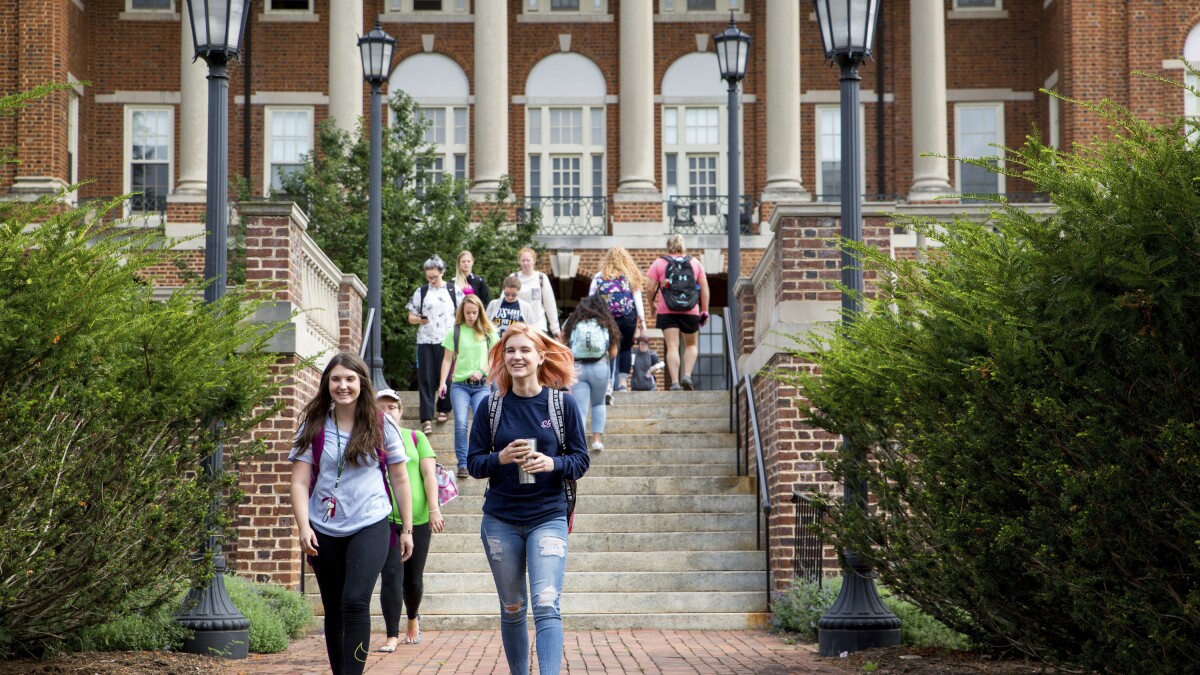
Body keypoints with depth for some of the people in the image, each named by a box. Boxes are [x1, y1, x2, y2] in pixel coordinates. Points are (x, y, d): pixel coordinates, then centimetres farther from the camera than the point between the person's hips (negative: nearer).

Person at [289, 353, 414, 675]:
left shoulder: (380, 426, 0)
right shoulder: (314, 426, 2)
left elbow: (399, 479, 7)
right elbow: (300, 482, -2)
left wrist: (407, 529, 6)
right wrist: (303, 527, -15)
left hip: (370, 527, -2)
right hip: (325, 531, 2)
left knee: (355, 602, -18)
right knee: (334, 611, 10)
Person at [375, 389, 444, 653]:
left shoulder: (416, 437, 7)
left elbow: (429, 474, 1)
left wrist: (434, 509, -8)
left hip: (418, 518, 1)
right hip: (384, 519, -1)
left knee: (414, 579, 8)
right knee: (391, 574, -13)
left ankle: (413, 617, 38)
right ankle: (393, 636, -8)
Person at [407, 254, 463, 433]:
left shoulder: (454, 291, 5)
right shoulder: (421, 292, 9)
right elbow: (411, 317, 11)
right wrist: (418, 319, -12)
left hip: (448, 340, -1)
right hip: (426, 341, 1)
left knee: (446, 377, 3)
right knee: (426, 379, -5)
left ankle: (443, 409, 26)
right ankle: (427, 419, -7)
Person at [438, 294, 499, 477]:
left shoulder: (488, 332, 8)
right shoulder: (455, 331, 6)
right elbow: (447, 359, 7)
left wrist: (482, 371, -8)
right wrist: (443, 383, -3)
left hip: (481, 385, 0)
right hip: (459, 384, 0)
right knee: (460, 423, -15)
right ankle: (462, 464, -10)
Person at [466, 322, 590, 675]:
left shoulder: (563, 404, -1)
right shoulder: (490, 405, 2)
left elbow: (580, 460, 1)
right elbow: (474, 463, 3)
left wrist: (552, 463, -19)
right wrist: (502, 457, -18)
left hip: (548, 517, -2)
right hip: (500, 520, 2)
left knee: (546, 606, -15)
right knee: (512, 610, 11)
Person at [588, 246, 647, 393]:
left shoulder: (599, 277, 7)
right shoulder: (631, 276, 7)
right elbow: (637, 299, 5)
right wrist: (642, 320, 9)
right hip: (627, 318, 0)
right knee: (626, 349, 12)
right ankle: (623, 381, 4)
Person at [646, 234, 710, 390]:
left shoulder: (659, 263, 6)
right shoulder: (695, 262, 10)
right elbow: (704, 287, 7)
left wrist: (653, 305, 15)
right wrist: (704, 310, 10)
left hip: (667, 312, -1)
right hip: (690, 312, 1)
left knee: (672, 347, -2)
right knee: (692, 345, 17)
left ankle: (675, 382, -13)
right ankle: (687, 375, -3)